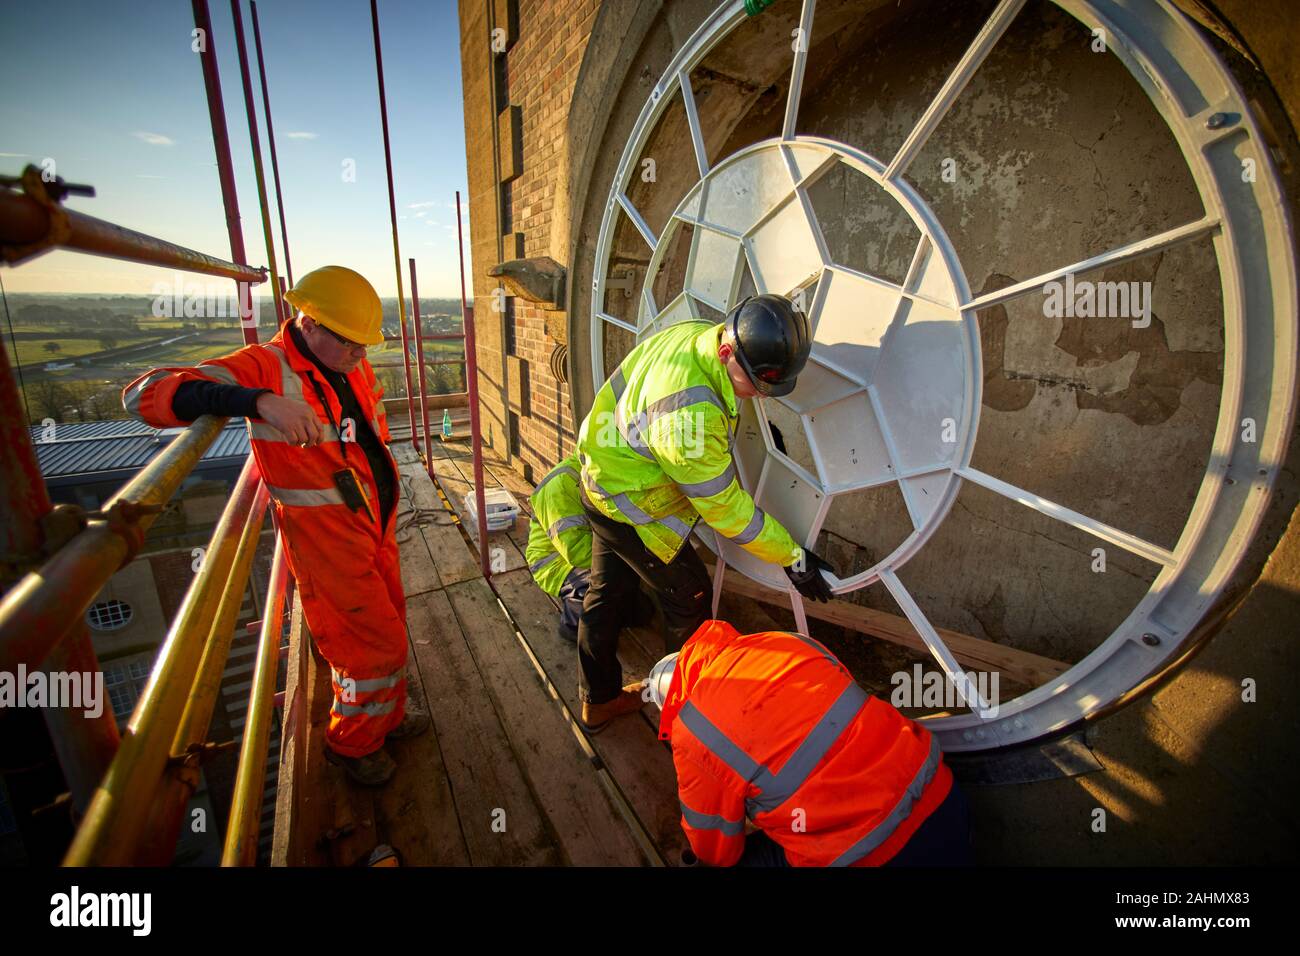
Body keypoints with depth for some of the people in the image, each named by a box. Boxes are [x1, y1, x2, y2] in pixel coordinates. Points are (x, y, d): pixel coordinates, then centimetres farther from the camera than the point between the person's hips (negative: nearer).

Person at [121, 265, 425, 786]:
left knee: (389, 625, 21)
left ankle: (387, 715, 45)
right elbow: (145, 395, -30)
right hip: (326, 535, -7)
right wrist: (259, 401, -45)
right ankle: (352, 742, 31)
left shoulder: (355, 366, 4)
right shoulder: (266, 367, -18)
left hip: (376, 525, 8)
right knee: (376, 644, 2)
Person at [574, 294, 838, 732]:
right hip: (631, 505, -9)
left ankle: (598, 699, 42)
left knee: (606, 593, 20)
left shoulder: (697, 333, -9)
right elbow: (726, 509, -28)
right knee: (688, 596, 8)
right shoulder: (689, 413, -38)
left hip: (606, 476, 10)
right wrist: (793, 558, -17)